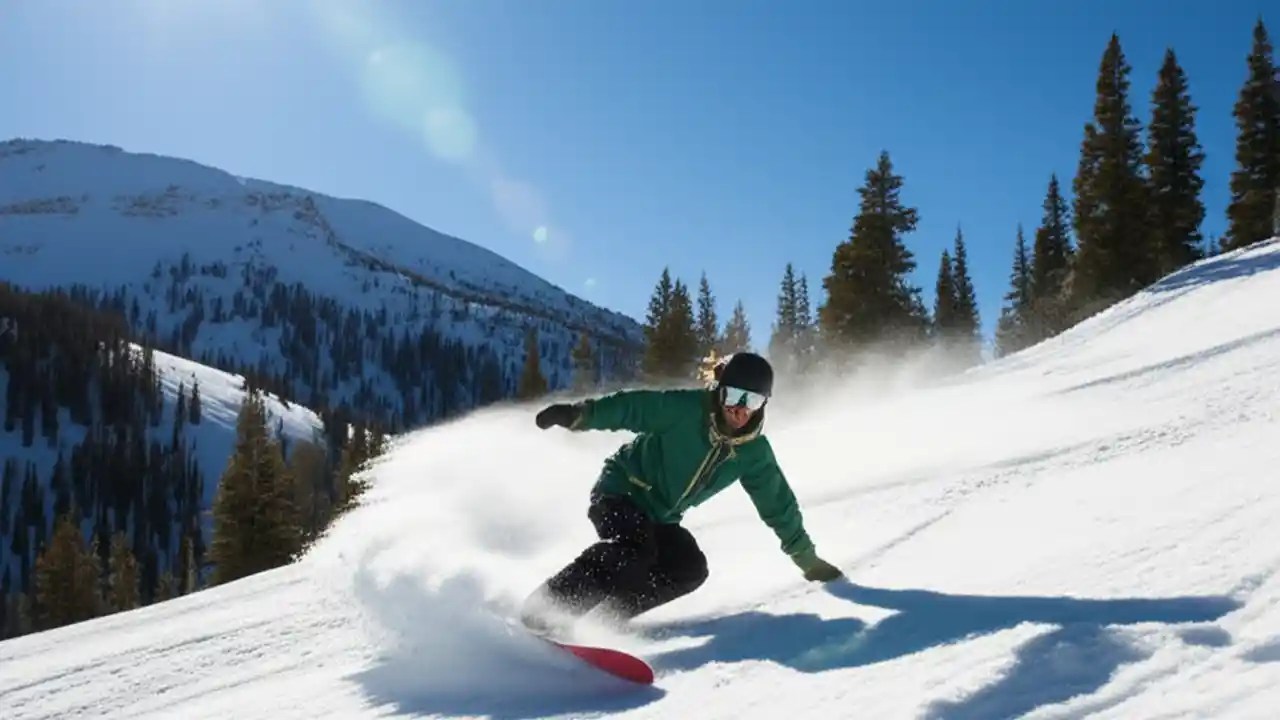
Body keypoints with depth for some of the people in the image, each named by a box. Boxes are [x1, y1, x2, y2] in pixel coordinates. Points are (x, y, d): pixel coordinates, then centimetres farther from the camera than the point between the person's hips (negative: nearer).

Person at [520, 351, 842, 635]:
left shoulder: (754, 451, -4)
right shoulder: (685, 408, -19)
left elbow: (778, 502, 6)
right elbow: (632, 406, -24)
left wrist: (807, 558, 13)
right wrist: (580, 414, -41)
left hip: (659, 518, 6)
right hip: (621, 491, -6)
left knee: (690, 569, -16)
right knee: (634, 549, -32)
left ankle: (609, 614, -14)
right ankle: (543, 609, -30)